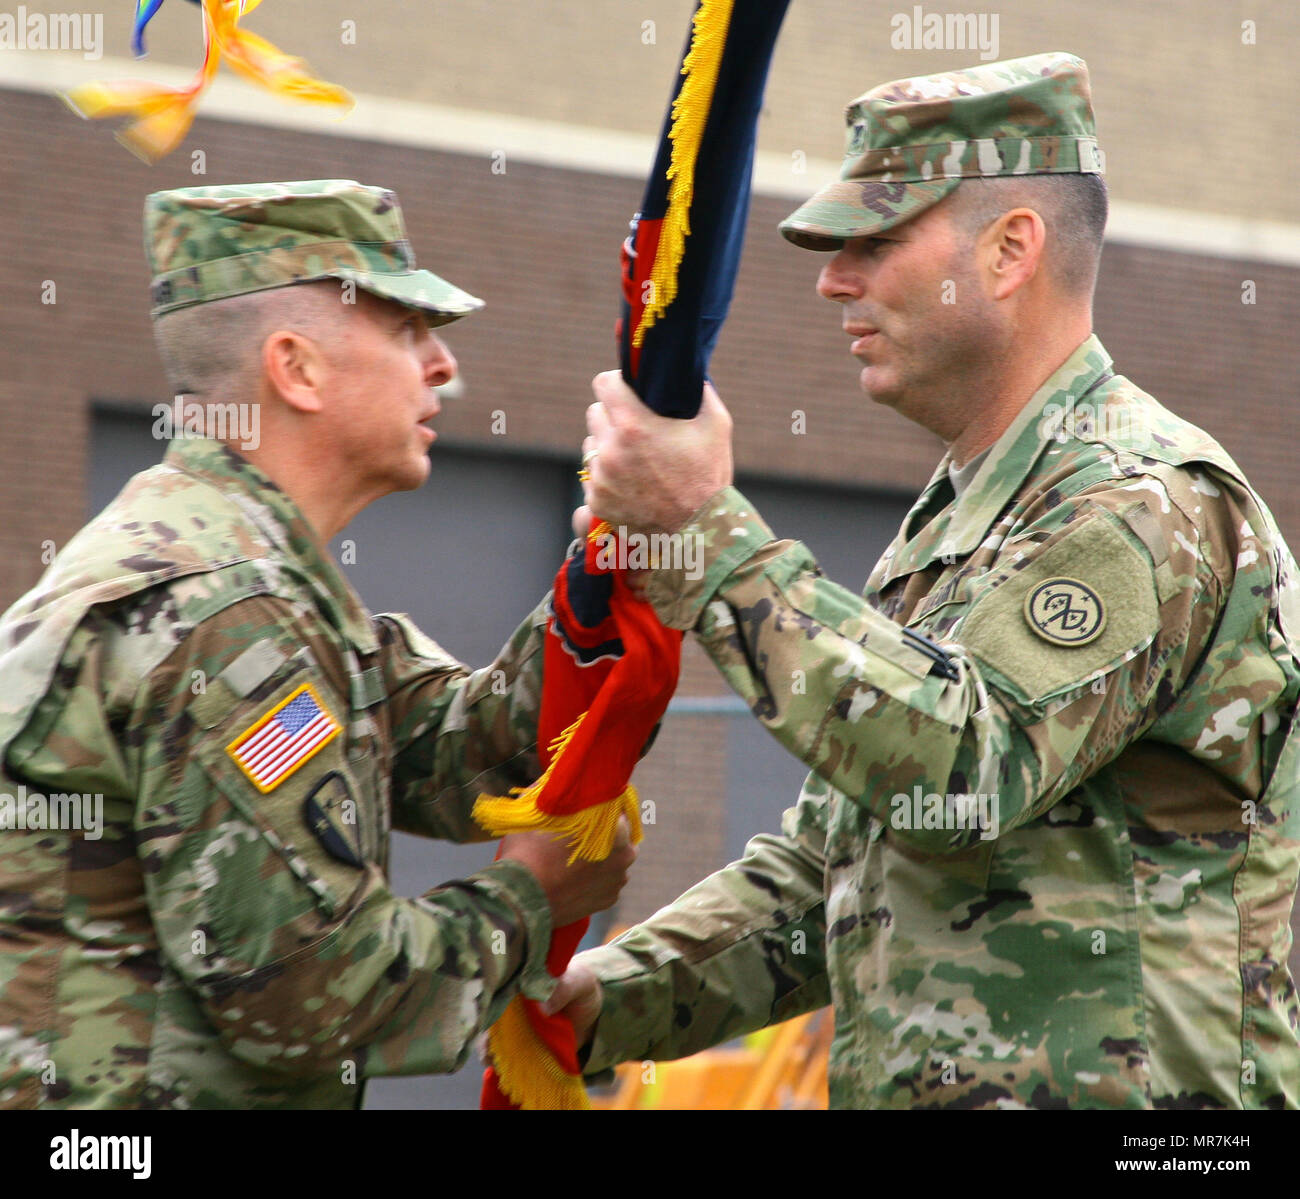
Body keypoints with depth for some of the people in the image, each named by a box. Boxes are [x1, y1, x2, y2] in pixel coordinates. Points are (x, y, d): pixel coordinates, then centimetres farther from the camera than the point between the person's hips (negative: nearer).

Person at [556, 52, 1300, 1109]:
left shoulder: (1146, 504, -9)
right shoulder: (954, 522, 21)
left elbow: (960, 766, -24)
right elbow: (827, 862, 21)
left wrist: (710, 531, -21)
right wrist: (613, 997, 8)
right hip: (912, 1094, 8)